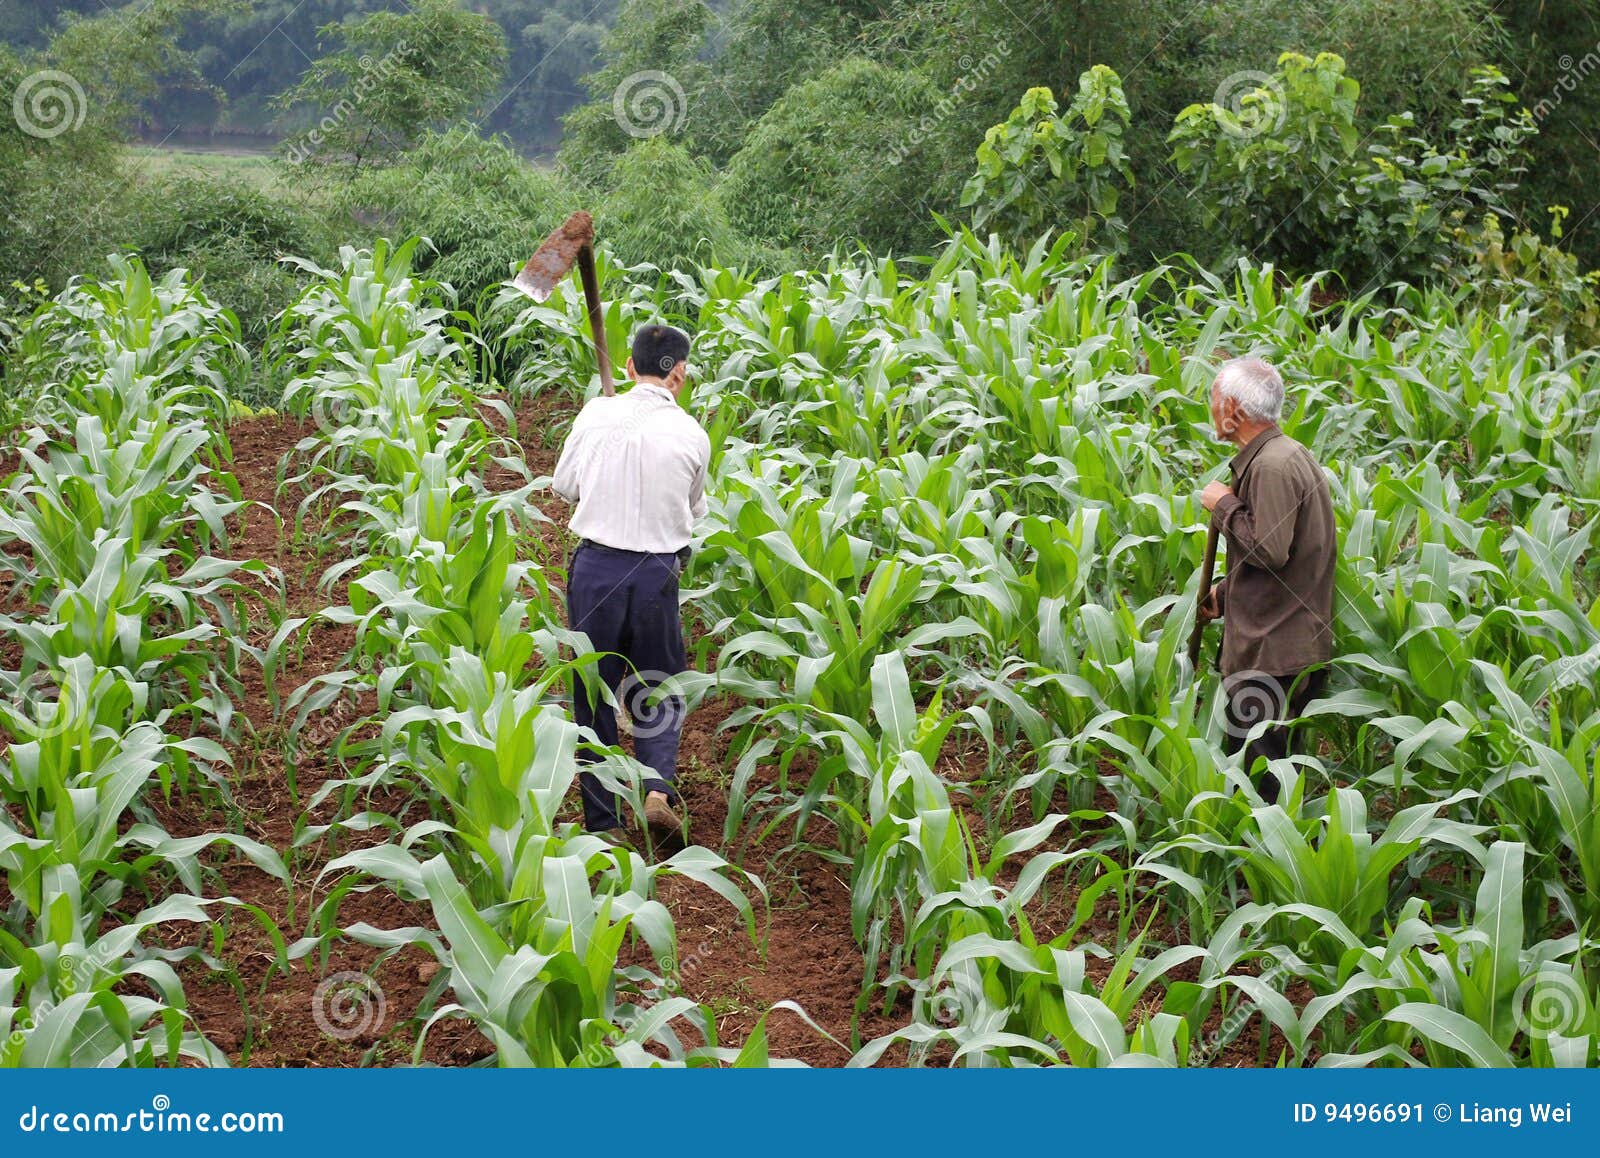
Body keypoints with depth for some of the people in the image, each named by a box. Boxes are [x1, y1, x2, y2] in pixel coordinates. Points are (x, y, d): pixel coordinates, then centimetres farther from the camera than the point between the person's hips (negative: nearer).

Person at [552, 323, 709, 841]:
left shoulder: (595, 414, -3)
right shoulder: (691, 435, -5)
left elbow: (564, 486, 9)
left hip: (594, 565, 1)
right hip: (657, 572, -1)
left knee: (593, 696, 11)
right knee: (656, 689, 17)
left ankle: (602, 822, 14)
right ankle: (658, 787, -5)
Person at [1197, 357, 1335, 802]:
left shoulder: (1272, 467, -20)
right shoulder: (1284, 454, 14)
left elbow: (1269, 551, -26)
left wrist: (1224, 506, -14)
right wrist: (1224, 594, 22)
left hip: (1272, 655, -11)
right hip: (1290, 644, 11)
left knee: (1258, 771, -4)